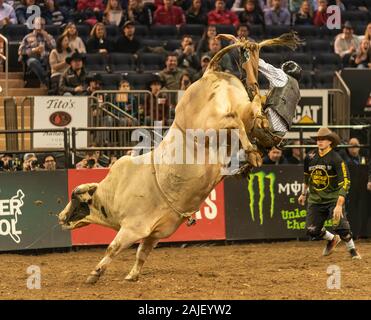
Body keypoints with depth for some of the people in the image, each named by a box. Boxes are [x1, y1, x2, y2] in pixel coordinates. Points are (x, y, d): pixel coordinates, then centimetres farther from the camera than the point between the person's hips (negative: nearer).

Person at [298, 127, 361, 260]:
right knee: (312, 230, -2)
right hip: (315, 198, 5)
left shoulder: (336, 159, -16)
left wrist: (339, 205, -30)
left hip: (333, 197, -5)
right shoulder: (310, 157, 1)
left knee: (340, 226, -21)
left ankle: (352, 250, 4)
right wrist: (304, 193, 27)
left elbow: (345, 182, -21)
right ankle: (332, 239, 28)